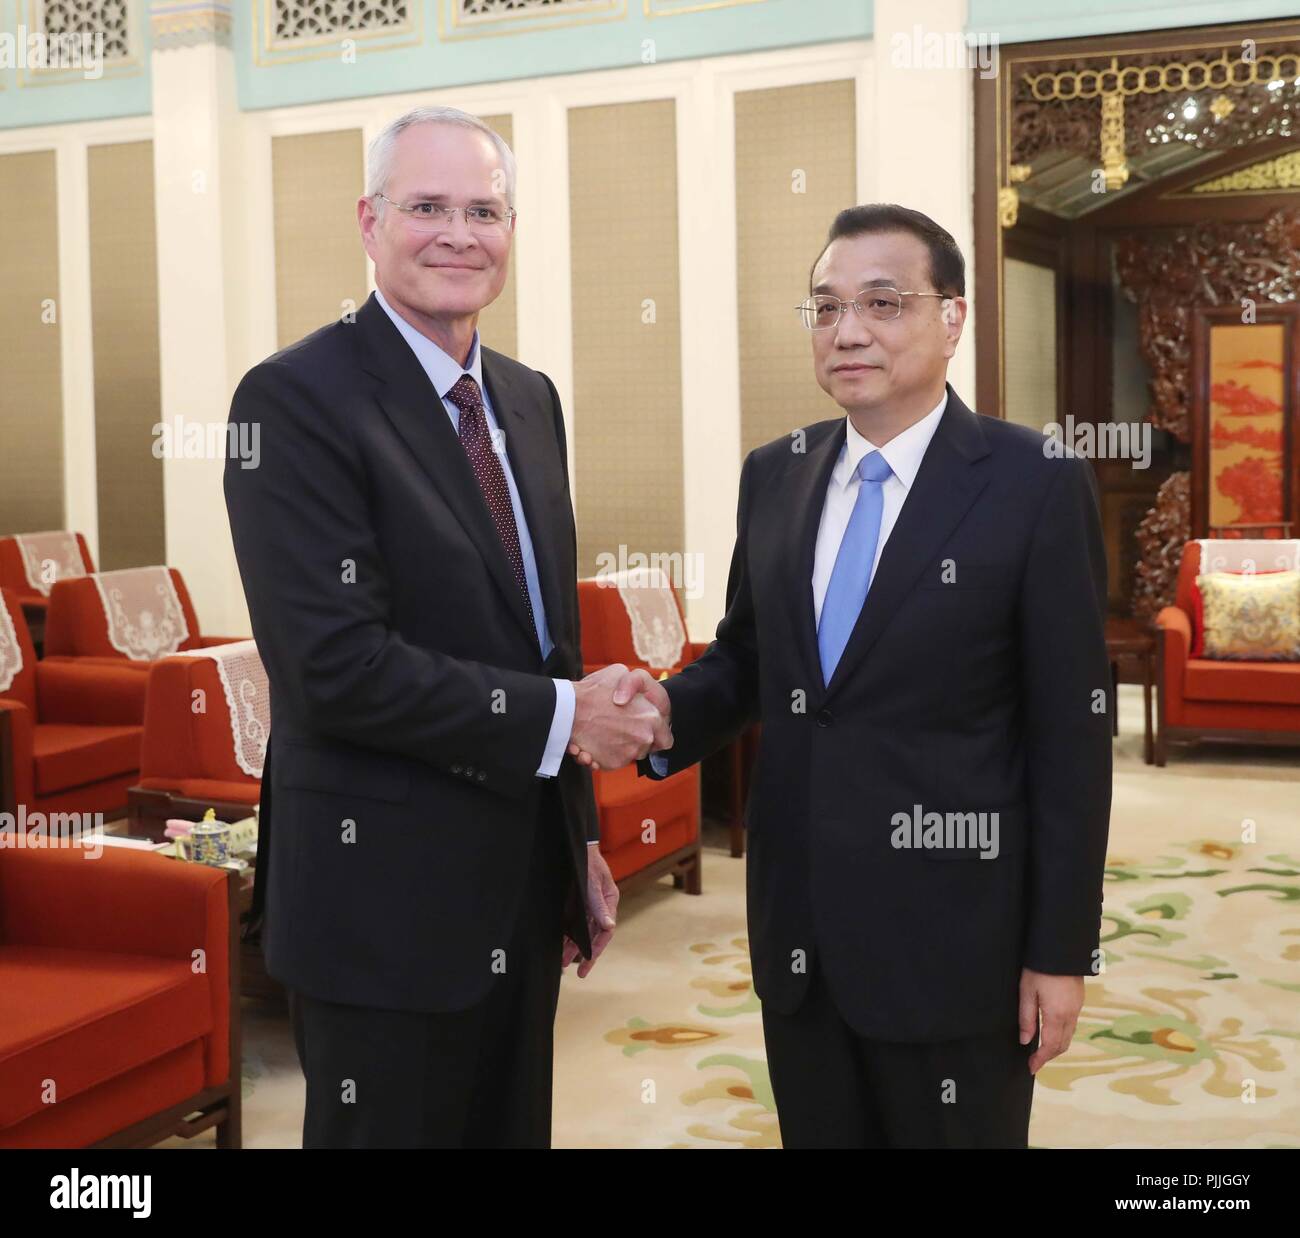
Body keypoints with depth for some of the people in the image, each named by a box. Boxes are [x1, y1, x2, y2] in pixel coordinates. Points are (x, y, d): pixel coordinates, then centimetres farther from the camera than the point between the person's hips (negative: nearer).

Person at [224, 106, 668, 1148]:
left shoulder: (530, 399, 10)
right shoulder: (298, 398, -15)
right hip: (386, 901, -7)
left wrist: (580, 842, 16)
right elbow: (334, 666, -23)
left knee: (514, 1129, 20)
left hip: (524, 887, 7)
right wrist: (560, 716, -17)